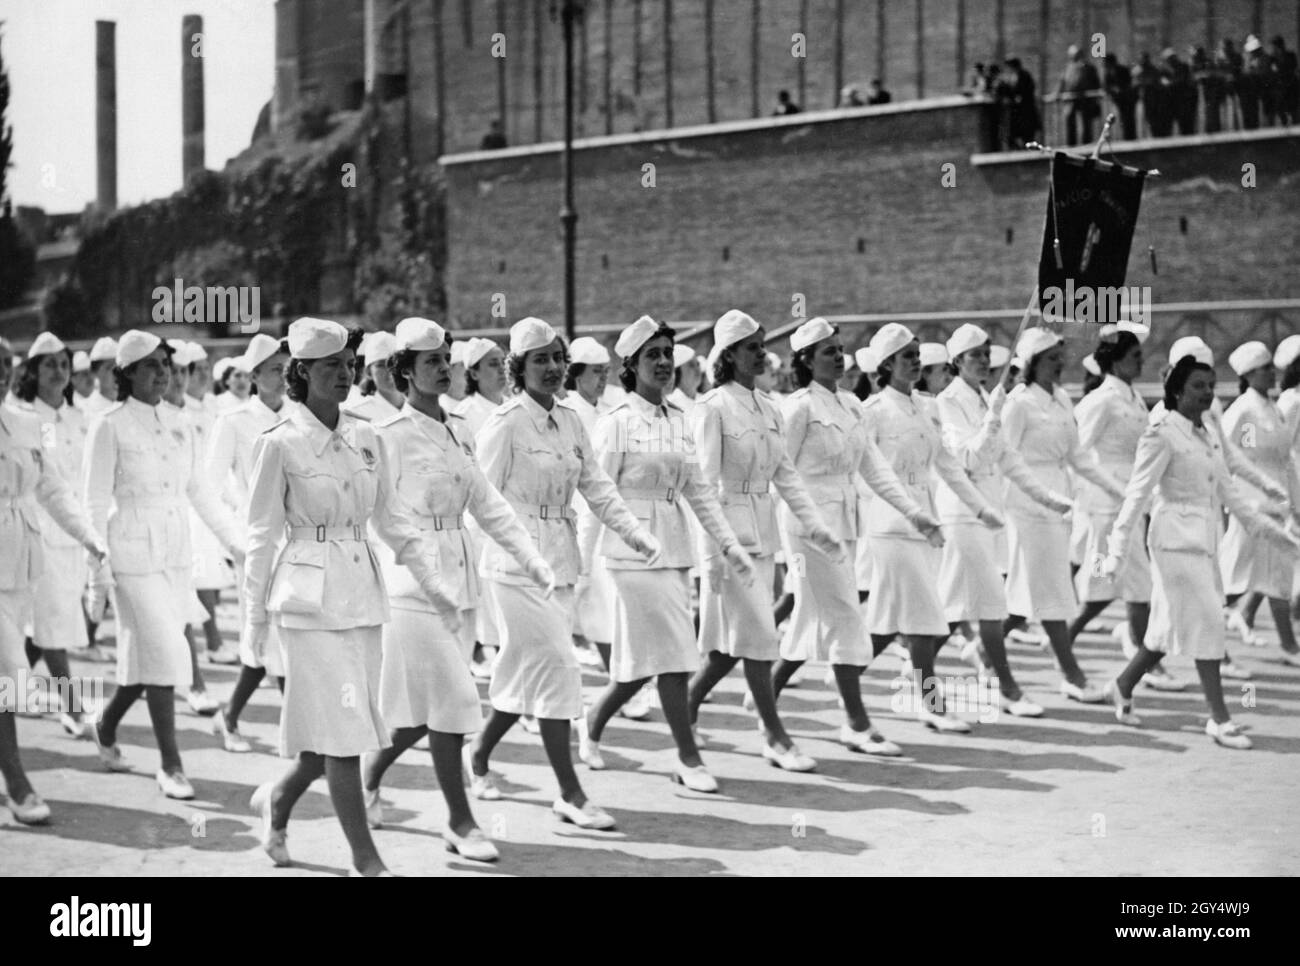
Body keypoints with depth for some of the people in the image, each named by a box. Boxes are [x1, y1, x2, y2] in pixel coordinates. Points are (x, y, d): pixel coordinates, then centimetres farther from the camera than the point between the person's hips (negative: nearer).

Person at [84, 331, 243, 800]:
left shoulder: (175, 429, 11)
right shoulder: (110, 427, -6)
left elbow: (201, 493, 16)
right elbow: (96, 505, -7)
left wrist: (236, 542, 11)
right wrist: (98, 575, -10)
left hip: (176, 557, 6)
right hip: (134, 556, -6)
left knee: (146, 654, 11)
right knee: (163, 654, -9)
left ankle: (106, 726, 35)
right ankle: (171, 765, 0)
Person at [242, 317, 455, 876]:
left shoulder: (365, 438, 8)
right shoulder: (280, 444, -8)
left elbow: (392, 520, 14)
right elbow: (262, 536, -4)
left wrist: (433, 582, 6)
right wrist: (254, 617, -2)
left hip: (363, 594, 6)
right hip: (310, 597, -6)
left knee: (346, 726, 10)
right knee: (342, 727, -6)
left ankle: (277, 798, 37)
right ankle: (366, 859, 3)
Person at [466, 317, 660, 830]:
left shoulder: (571, 422, 10)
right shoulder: (504, 423, -10)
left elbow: (597, 487, 7)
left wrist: (637, 533, -5)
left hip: (561, 562, 7)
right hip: (517, 563, -7)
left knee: (528, 673, 13)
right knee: (555, 669, -8)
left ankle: (480, 750, 36)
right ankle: (570, 793, -2)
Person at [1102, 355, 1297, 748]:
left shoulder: (1209, 435, 12)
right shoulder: (1162, 435, -11)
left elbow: (1226, 489, 20)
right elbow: (1138, 493, -13)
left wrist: (1265, 526, 20)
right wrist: (1117, 550, -17)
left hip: (1206, 539, 8)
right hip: (1177, 538, -8)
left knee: (1173, 626, 13)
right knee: (1205, 624, -9)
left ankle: (1123, 686, 31)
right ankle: (1220, 718, -3)